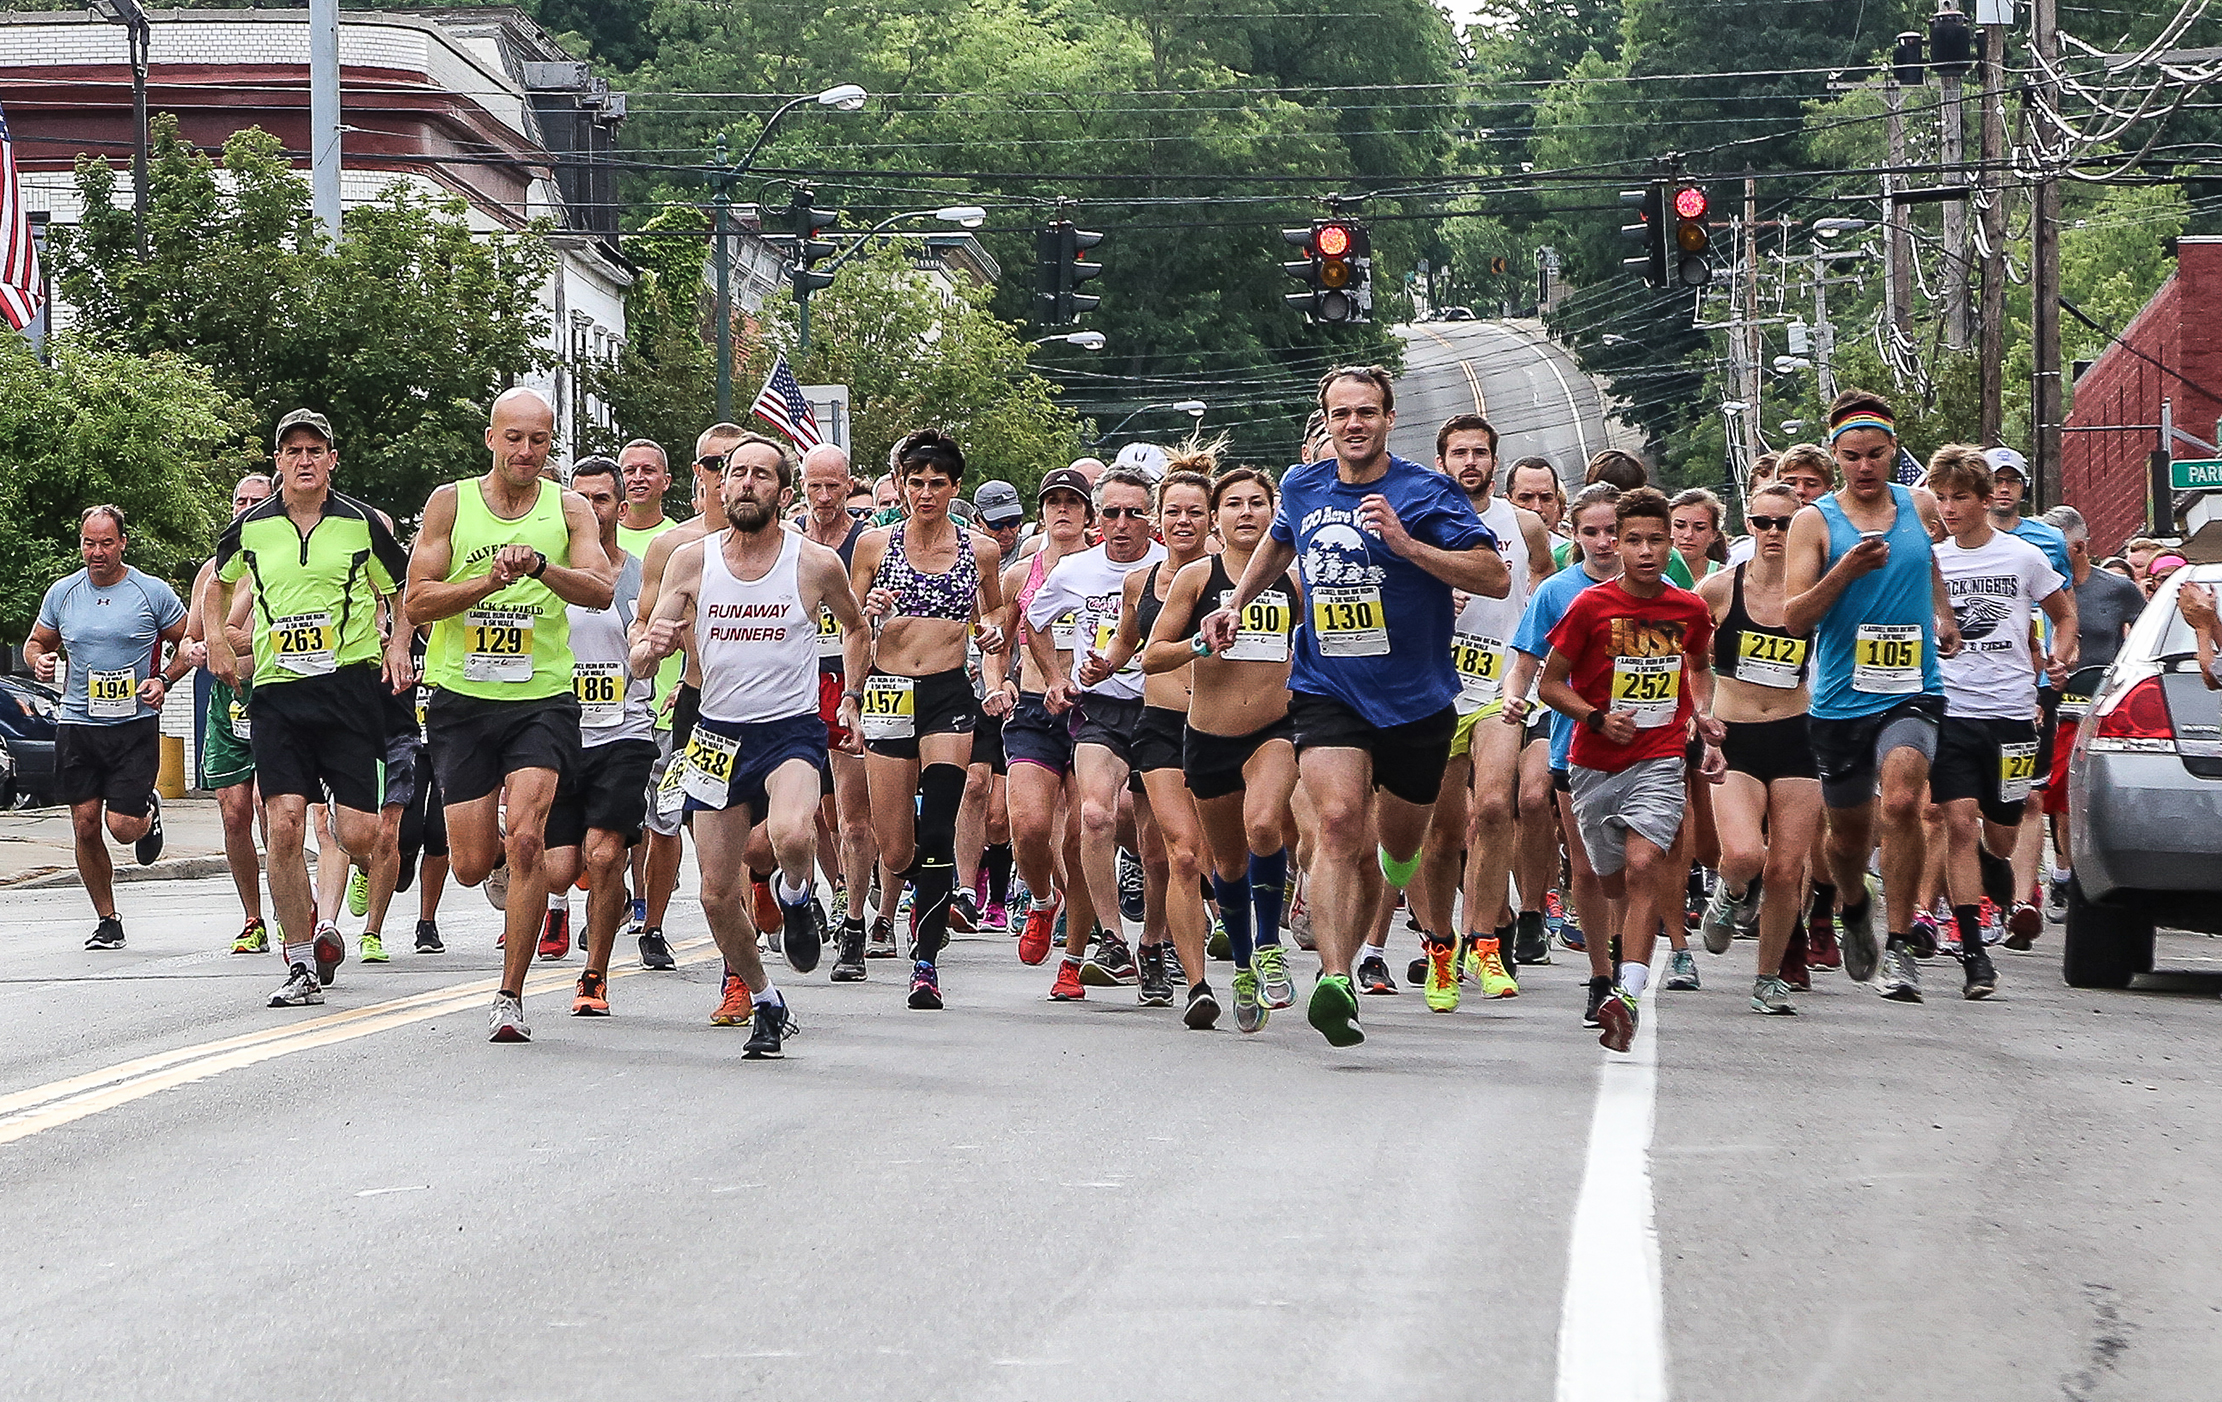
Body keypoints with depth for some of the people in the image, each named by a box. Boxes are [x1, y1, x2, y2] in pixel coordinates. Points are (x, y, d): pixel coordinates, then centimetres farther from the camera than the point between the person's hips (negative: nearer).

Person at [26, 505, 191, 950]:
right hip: (77, 724, 3)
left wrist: (163, 681, -10)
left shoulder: (153, 592, -2)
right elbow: (36, 642, 19)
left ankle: (149, 812, 26)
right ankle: (107, 921, 13)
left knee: (123, 826, -11)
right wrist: (39, 660, -4)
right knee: (85, 825, -1)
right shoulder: (62, 593, 6)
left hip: (135, 725, -3)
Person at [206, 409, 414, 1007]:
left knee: (358, 836, -9)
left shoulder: (363, 523, 4)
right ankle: (301, 963, -2)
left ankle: (323, 912, 25)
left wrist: (398, 644, 2)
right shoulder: (250, 529, 8)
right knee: (285, 823, -11)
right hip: (277, 690, 1)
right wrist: (216, 639, 16)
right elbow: (219, 583, 29)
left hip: (351, 685, -1)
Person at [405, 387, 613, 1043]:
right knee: (471, 864, 1)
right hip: (463, 698, 2)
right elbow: (416, 602, -1)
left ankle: (510, 996, -11)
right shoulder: (450, 503, 4)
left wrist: (540, 566, -30)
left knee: (525, 840, -18)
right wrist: (491, 580, -15)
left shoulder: (568, 509, 3)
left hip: (542, 699, -1)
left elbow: (602, 590, -12)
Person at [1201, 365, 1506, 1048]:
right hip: (1327, 692, 1)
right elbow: (1277, 543, 29)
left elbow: (1495, 577, -16)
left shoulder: (1426, 492, -9)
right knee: (1340, 821, -23)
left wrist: (1405, 542, -24)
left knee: (1399, 846, 14)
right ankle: (1333, 981, -30)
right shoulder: (1303, 488, 5)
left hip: (1415, 701, -1)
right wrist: (1236, 603, 22)